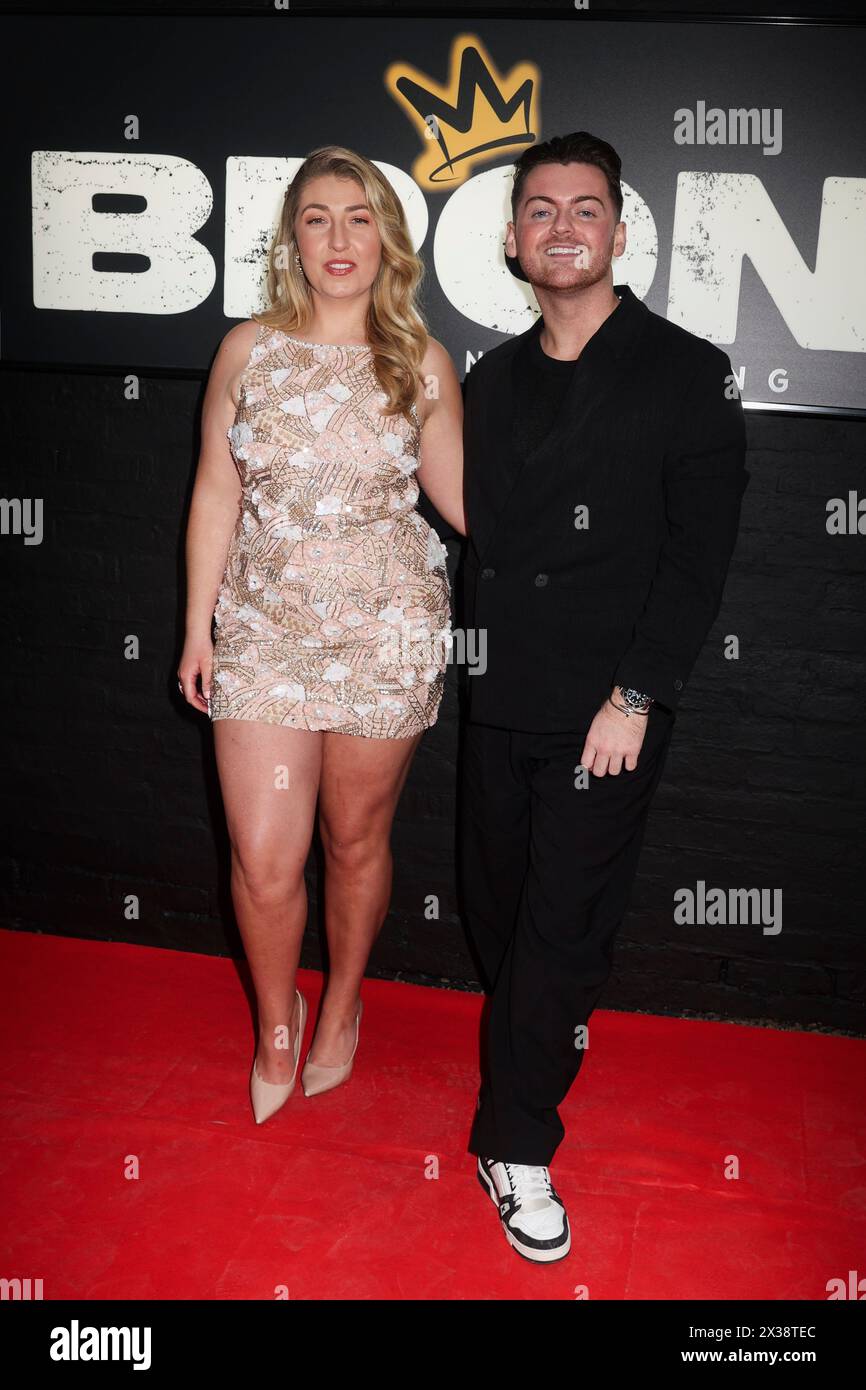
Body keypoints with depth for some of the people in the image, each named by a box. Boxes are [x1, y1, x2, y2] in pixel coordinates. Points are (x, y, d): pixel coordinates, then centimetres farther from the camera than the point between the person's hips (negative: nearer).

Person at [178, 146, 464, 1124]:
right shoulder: (247, 350, 1)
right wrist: (198, 626, 6)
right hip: (264, 629, 1)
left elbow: (459, 495, 7)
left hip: (387, 633, 0)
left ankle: (341, 1007, 40)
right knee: (262, 862, -1)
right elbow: (215, 494, 5)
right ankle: (276, 1024, 29)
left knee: (356, 839, 13)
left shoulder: (422, 363, -1)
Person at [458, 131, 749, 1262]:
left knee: (565, 923, 0)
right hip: (501, 701, 5)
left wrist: (636, 698, -15)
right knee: (495, 903, 14)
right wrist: (476, 652, 6)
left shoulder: (686, 374, -4)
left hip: (611, 708, -5)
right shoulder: (493, 380, 11)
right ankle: (549, 1036, 42)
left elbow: (699, 554, -9)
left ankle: (516, 1144, 15)